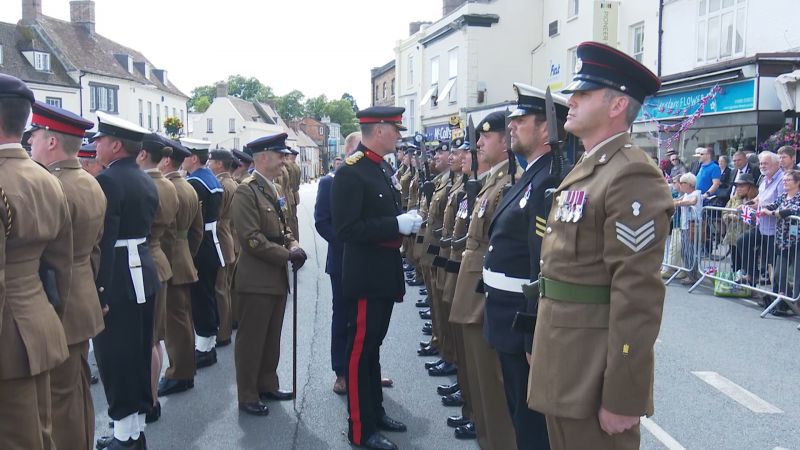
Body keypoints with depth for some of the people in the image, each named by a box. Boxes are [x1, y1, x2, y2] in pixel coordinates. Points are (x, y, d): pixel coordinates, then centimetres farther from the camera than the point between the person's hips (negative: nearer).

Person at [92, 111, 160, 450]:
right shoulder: (147, 181, 11)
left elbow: (104, 241, -21)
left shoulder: (108, 180, -16)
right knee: (138, 353, 15)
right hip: (144, 272, 9)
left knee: (116, 357, 1)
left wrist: (99, 291, -20)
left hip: (118, 279, -9)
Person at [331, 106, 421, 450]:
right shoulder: (350, 172, -18)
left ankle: (375, 411, 32)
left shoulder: (382, 168, 11)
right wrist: (397, 225, -24)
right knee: (360, 349, 2)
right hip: (366, 276, -9)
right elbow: (347, 229, -24)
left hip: (384, 273, 9)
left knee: (372, 346, 19)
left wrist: (405, 223, 3)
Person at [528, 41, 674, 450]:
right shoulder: (583, 170, 13)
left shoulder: (632, 176, -18)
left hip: (593, 371, -9)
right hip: (564, 361, 9)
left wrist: (622, 397, -22)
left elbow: (637, 296, -23)